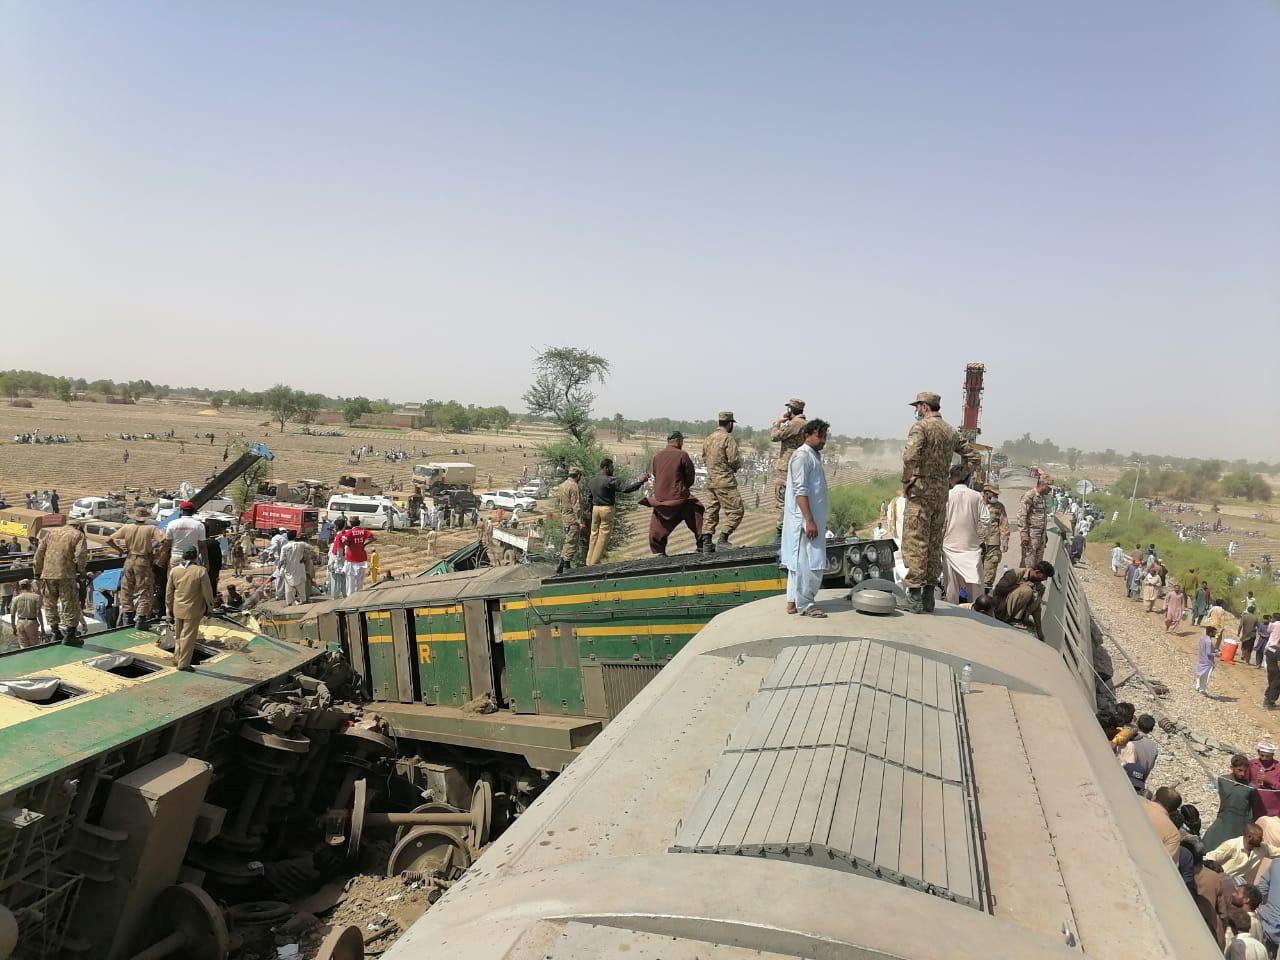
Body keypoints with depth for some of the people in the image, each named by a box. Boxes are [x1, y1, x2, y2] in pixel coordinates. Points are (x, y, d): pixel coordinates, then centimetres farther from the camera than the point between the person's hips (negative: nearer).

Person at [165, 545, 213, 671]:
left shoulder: (174, 571, -1)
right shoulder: (200, 571, -15)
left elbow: (168, 593, 6)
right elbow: (207, 591, -10)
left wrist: (170, 609, 17)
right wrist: (210, 606, 6)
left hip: (178, 609, 5)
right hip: (193, 610, -4)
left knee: (178, 635, 20)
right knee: (188, 636, 3)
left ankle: (177, 659, 30)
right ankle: (183, 663, 8)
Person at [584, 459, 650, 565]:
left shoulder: (591, 481, 10)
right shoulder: (610, 481, -13)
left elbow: (589, 498, 15)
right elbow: (626, 488, -21)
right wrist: (641, 481, -16)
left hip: (595, 508, 7)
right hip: (607, 509, -7)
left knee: (594, 535, 13)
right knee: (603, 536, 0)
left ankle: (589, 562, 15)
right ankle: (594, 563, 0)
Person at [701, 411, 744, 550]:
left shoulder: (708, 438, 11)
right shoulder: (727, 437, -12)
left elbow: (704, 459, 18)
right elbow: (734, 460, -16)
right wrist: (737, 467, 4)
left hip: (710, 480, 8)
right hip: (725, 481, -8)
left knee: (711, 511, 12)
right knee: (736, 510, 0)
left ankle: (707, 542, 10)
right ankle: (723, 538, -7)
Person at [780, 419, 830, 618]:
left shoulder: (814, 455, 17)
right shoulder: (802, 456, -14)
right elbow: (800, 491, -20)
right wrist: (809, 521, -24)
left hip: (812, 519, 10)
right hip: (804, 520, -10)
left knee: (799, 562, 13)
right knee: (809, 563, -6)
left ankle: (793, 601, 19)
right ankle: (804, 605, 1)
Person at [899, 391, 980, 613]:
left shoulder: (920, 427, -8)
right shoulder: (951, 431, 14)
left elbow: (910, 456, -25)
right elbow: (974, 458, 19)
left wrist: (906, 481, -12)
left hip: (920, 491, -7)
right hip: (941, 493, 7)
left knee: (915, 544, -4)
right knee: (934, 544, 11)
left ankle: (914, 595, -6)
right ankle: (929, 596, 16)